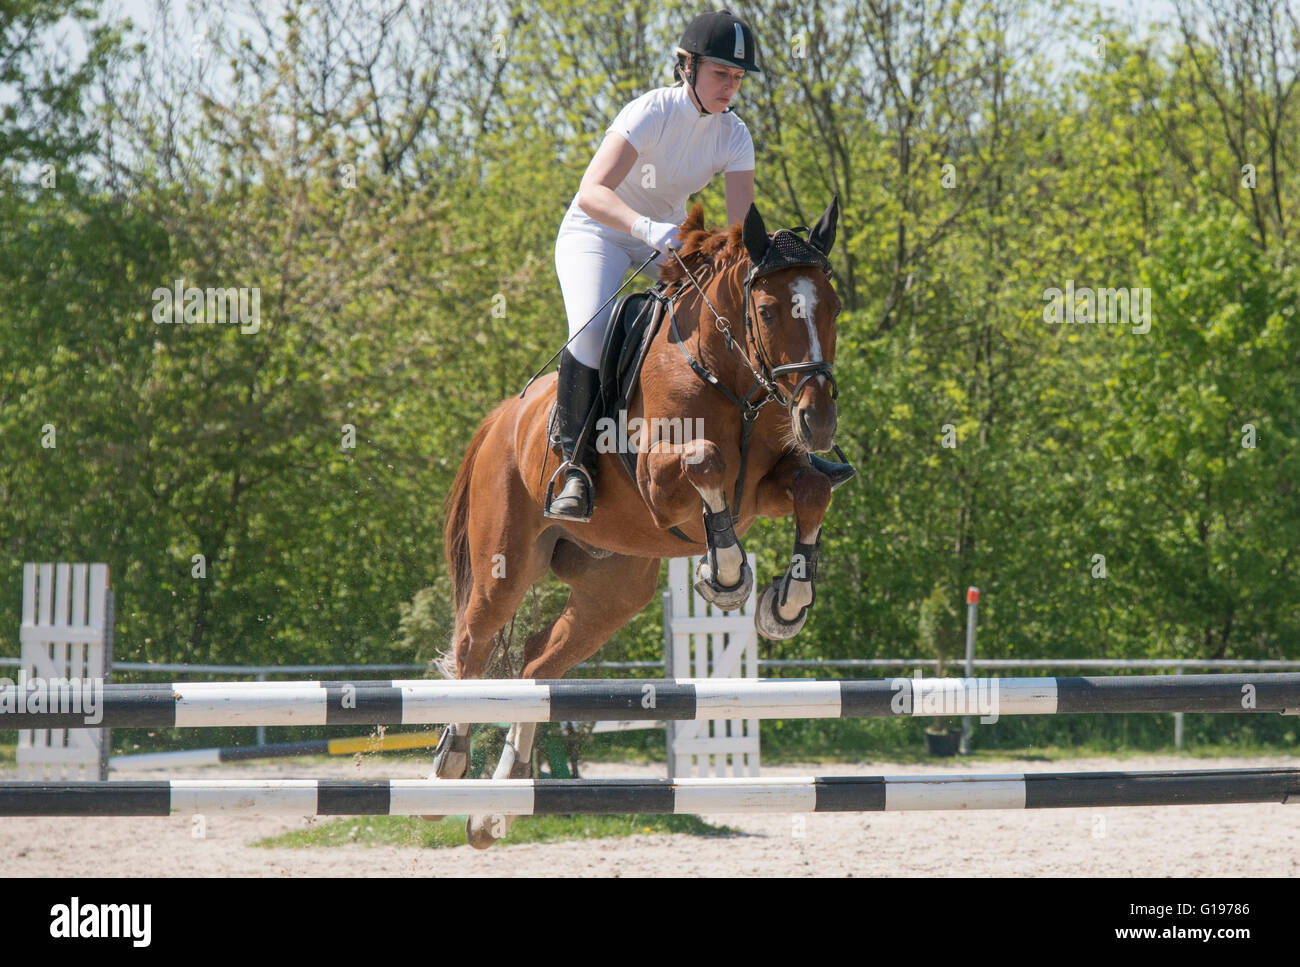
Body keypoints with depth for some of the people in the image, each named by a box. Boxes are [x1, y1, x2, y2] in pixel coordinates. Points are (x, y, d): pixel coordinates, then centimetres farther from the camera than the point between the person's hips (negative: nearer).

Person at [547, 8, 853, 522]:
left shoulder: (734, 136, -9)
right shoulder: (650, 114, -26)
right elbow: (591, 193, -39)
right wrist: (648, 229, -55)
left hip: (669, 238, 6)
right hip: (596, 235, -6)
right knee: (593, 329, -33)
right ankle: (576, 463, -21)